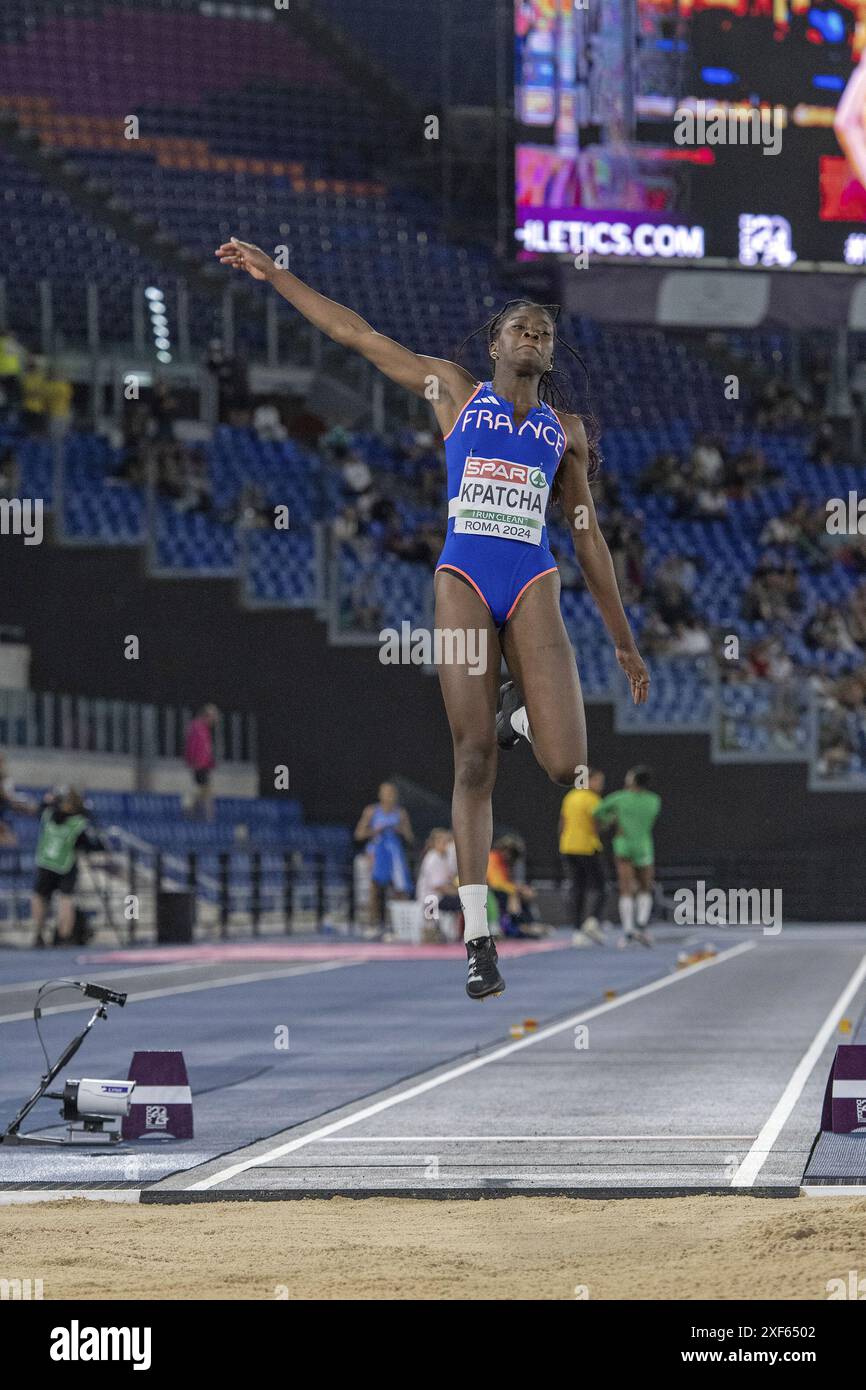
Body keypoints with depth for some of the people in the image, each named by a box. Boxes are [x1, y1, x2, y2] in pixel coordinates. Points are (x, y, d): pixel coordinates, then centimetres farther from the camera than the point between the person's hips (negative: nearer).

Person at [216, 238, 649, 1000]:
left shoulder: (566, 429, 18)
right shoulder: (454, 391, 15)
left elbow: (588, 536, 21)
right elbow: (357, 333, 16)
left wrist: (625, 643, 18)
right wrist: (273, 274, 14)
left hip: (534, 583, 1)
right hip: (463, 579, -1)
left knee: (566, 767, -14)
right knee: (473, 760, -7)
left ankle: (521, 709, 23)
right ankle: (478, 937, -3)